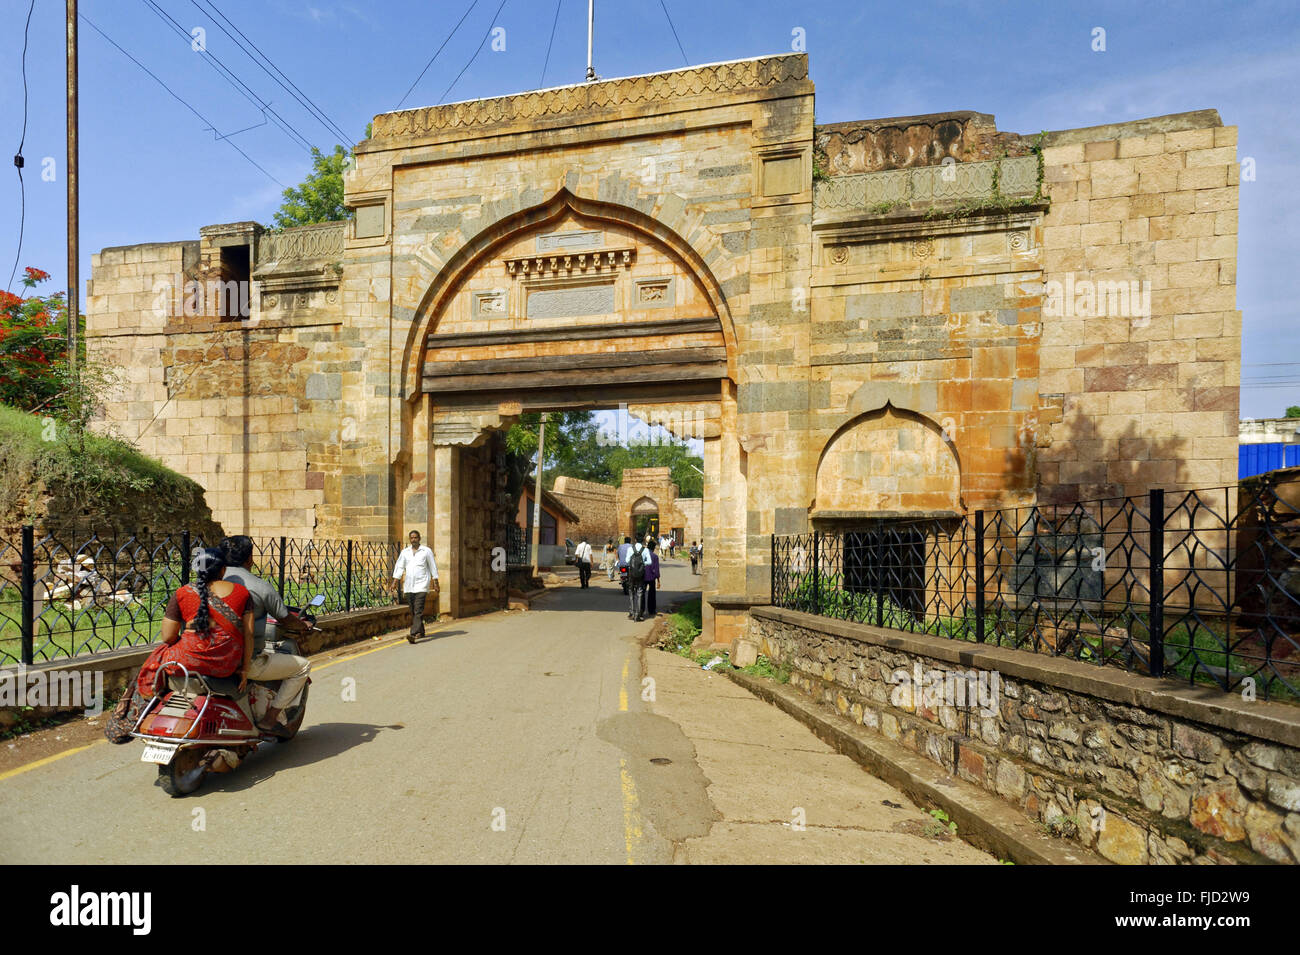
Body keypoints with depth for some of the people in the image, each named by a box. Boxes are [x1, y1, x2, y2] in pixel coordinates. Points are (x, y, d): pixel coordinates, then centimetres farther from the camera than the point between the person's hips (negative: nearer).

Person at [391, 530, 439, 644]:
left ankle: (414, 634, -24)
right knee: (413, 611, 10)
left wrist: (435, 583, 3)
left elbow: (433, 567, 5)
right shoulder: (405, 552, 13)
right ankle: (421, 631, 24)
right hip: (408, 586, 5)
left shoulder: (426, 551, 2)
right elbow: (399, 567, 11)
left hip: (421, 585, -5)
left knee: (418, 610, -14)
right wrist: (395, 581, 0)